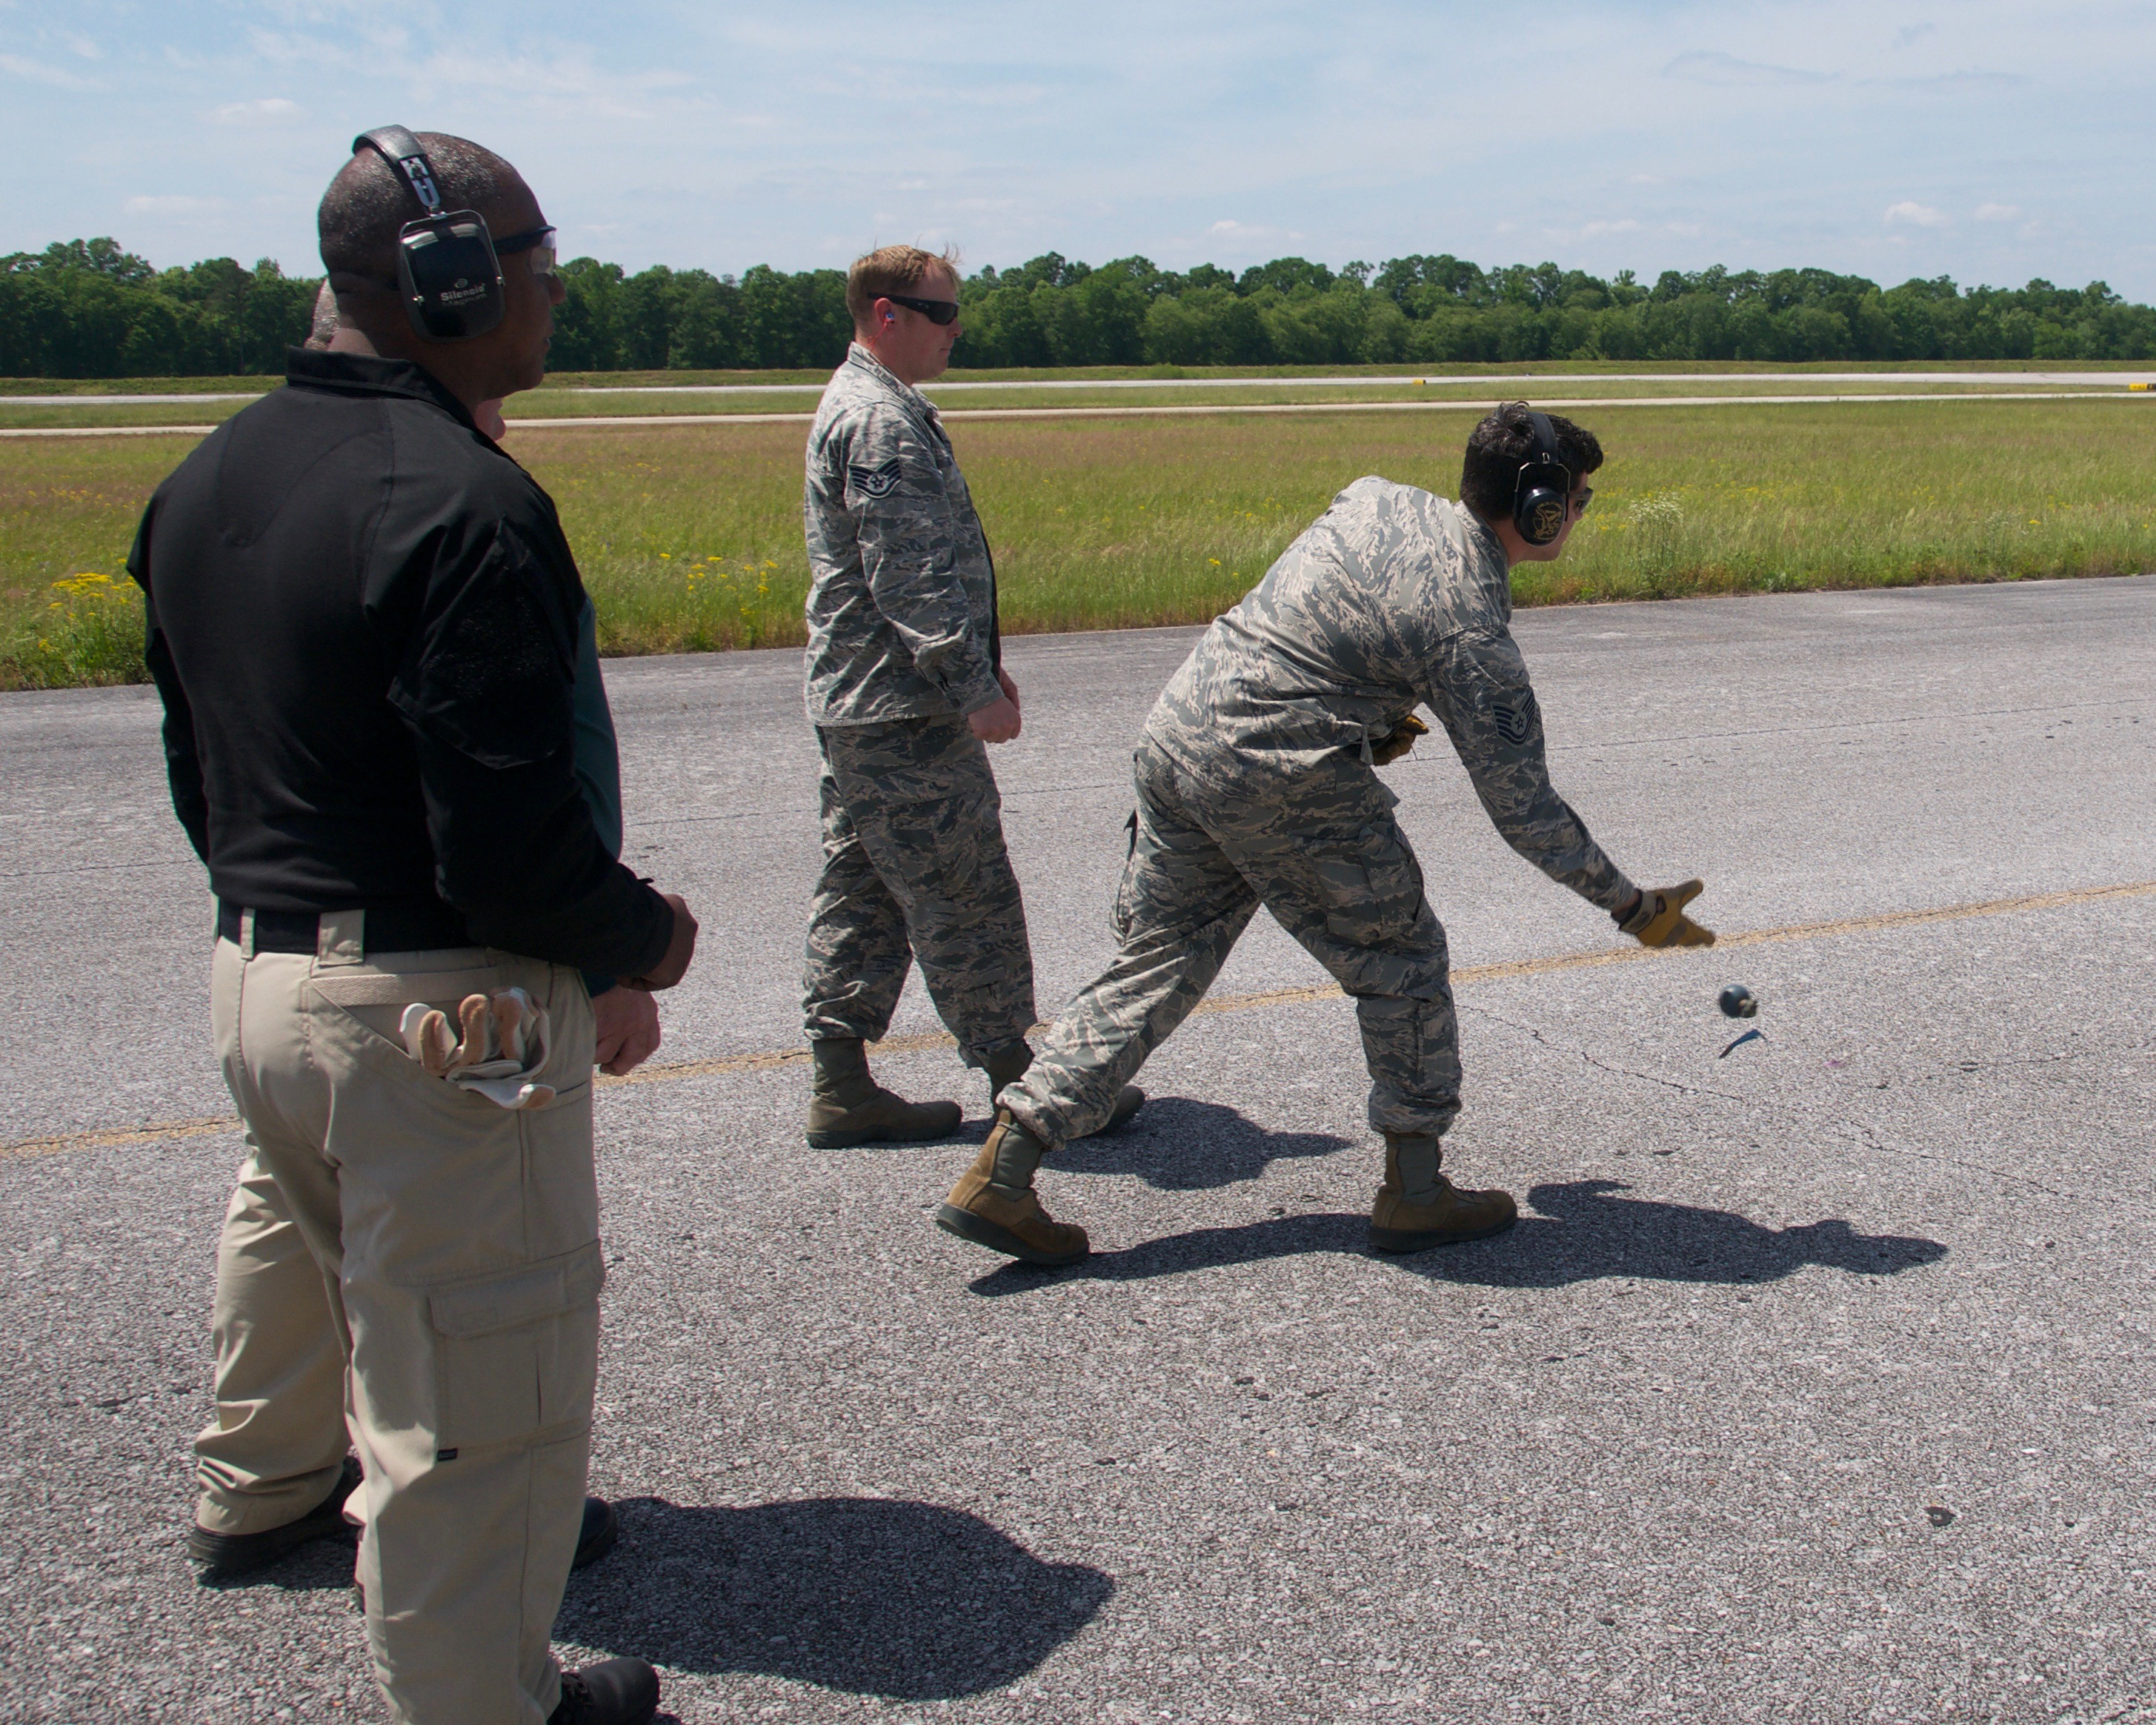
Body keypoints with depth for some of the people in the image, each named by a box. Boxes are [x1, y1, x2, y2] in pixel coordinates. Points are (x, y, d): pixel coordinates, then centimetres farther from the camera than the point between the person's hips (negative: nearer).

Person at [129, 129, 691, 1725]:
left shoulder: (210, 478, 7)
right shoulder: (459, 503, -22)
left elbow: (198, 767, 14)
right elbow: (508, 838, -25)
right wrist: (641, 942, -8)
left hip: (252, 976, 10)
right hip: (445, 1020, -10)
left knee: (301, 1243, 33)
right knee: (478, 1375, 3)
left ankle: (262, 1490, 58)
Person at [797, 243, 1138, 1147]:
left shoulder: (863, 404, 19)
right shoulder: (882, 420, -16)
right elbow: (909, 577, -23)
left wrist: (979, 664, 24)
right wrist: (973, 688, -22)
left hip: (855, 704, 11)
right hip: (903, 711, -11)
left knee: (860, 894, 11)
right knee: (966, 896, -2)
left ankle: (841, 1087, 17)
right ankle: (1021, 1085, 7)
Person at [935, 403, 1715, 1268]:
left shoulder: (1375, 499, 9)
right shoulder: (1472, 631, -10)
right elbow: (1523, 808, -6)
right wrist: (1633, 907, 4)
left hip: (1175, 730, 8)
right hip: (1280, 779, -7)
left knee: (1155, 965, 13)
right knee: (1401, 960, 11)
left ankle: (999, 1173, 10)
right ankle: (1414, 1192, 18)